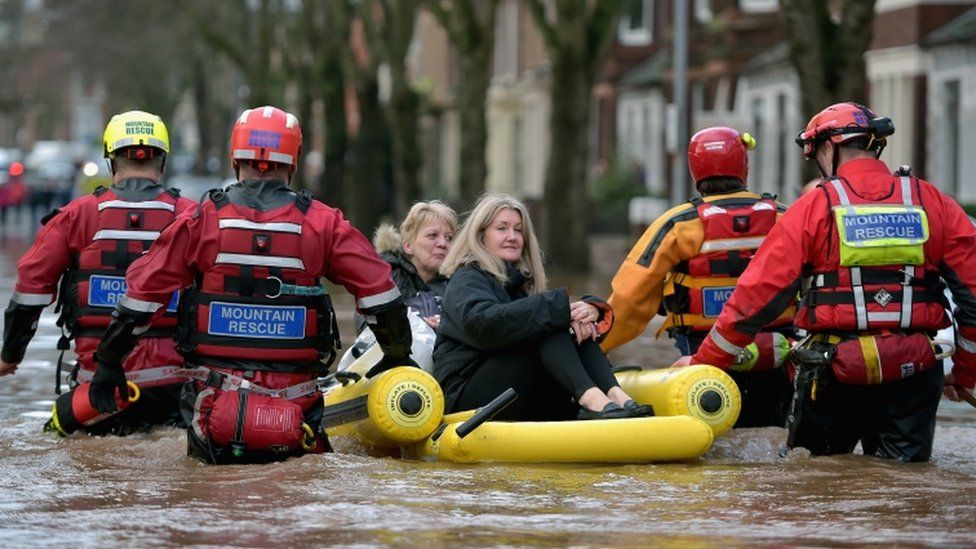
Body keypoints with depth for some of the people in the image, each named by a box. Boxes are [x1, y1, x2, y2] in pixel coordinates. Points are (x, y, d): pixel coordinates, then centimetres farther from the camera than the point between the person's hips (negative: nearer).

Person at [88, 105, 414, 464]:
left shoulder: (202, 220, 0)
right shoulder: (321, 223, 0)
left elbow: (143, 291, 2)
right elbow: (378, 290, 2)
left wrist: (108, 362, 12)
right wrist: (398, 356, 17)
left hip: (215, 390, 0)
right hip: (294, 391, 0)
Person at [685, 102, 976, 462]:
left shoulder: (814, 207, -3)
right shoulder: (933, 203, 3)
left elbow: (756, 296, -3)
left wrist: (702, 363, 6)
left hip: (832, 374, -1)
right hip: (914, 376, 2)